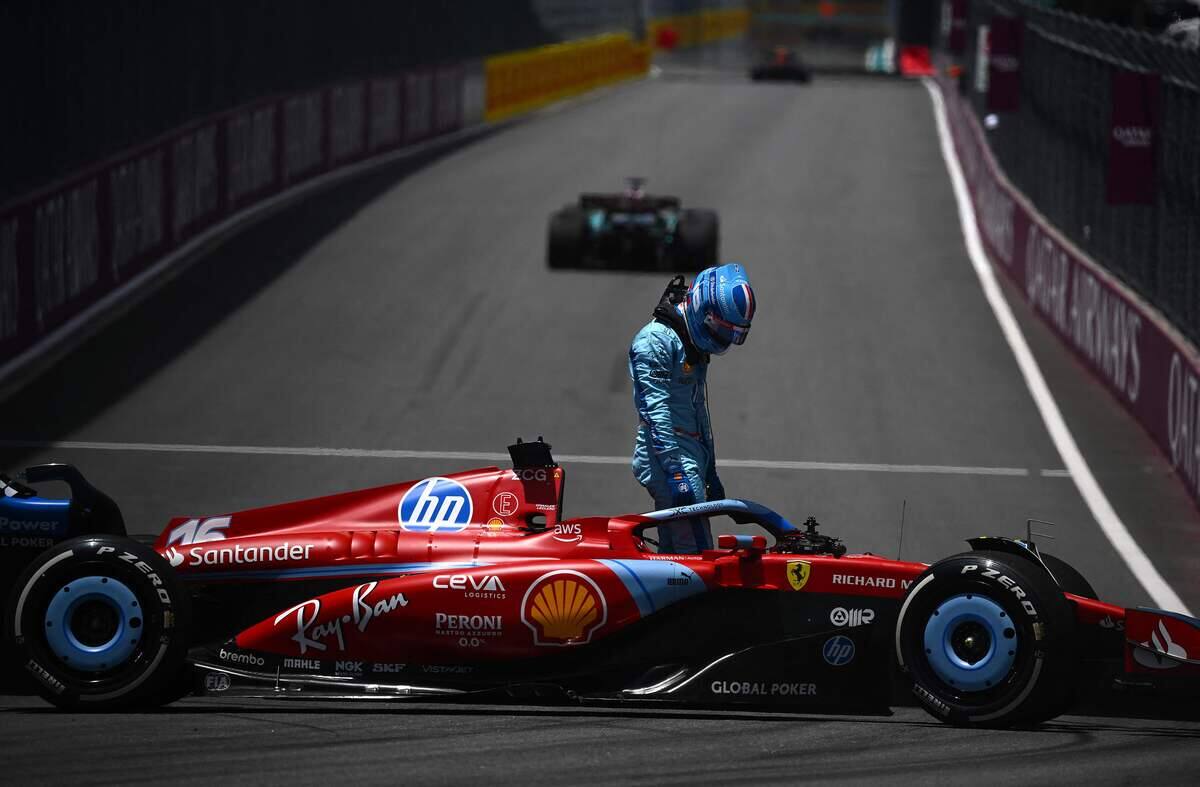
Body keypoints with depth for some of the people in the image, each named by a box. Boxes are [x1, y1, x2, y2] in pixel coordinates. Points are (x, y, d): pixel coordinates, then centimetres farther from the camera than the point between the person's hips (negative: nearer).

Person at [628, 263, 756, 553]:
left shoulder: (695, 347, 21)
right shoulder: (656, 340, -11)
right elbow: (655, 409, -19)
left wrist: (710, 473, 33)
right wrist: (675, 470, -26)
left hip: (691, 463, 10)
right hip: (666, 460, -10)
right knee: (698, 556, -18)